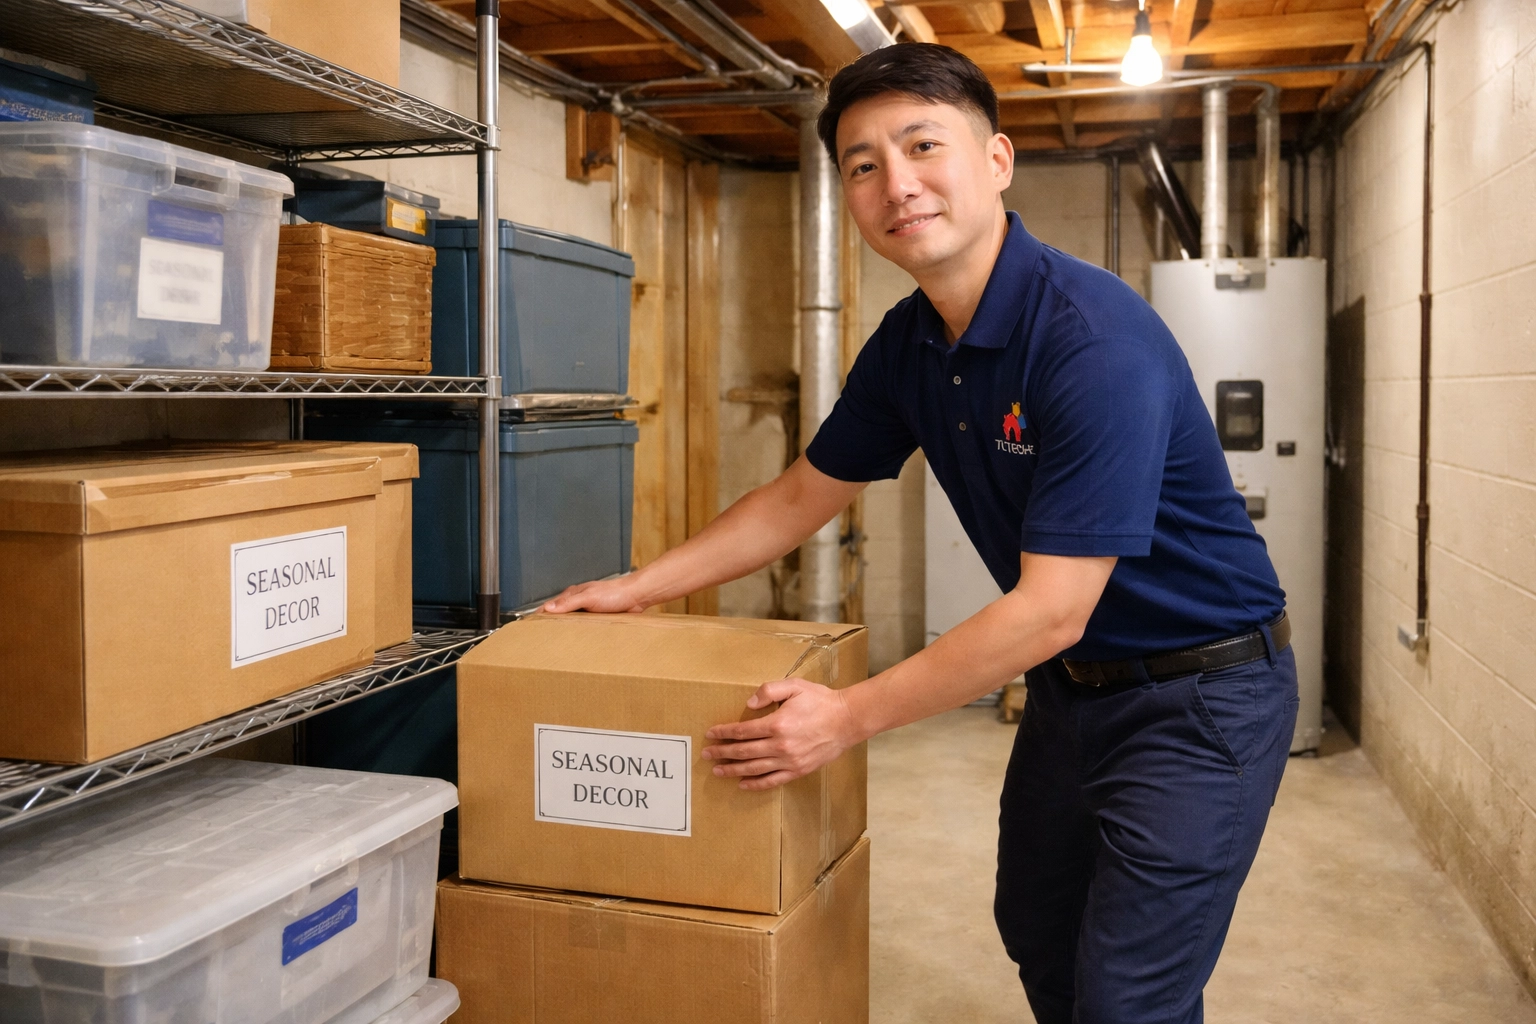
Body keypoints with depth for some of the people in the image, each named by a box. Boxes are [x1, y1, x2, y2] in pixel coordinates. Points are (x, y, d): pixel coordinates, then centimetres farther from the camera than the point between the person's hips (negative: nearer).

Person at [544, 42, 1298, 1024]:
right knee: (1036, 935, 21)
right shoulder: (908, 344, -3)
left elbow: (1048, 611, -29)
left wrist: (851, 717, -24)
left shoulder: (1097, 339, -29)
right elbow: (801, 498, 9)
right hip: (1071, 682, 8)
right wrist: (639, 587, 8)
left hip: (1201, 693, -7)